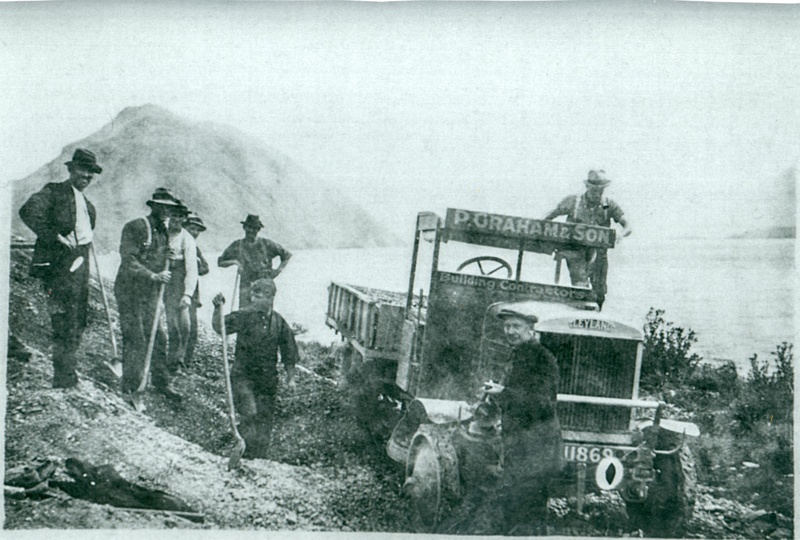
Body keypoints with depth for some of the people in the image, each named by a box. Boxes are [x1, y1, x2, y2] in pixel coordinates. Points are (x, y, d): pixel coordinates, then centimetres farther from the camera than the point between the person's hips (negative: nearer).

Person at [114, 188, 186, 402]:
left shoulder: (164, 232, 11)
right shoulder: (135, 228, -12)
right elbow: (128, 261, -19)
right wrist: (153, 276, -25)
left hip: (151, 293, 7)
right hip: (130, 290, -7)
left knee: (158, 337, 8)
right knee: (135, 338, -7)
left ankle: (161, 382, 19)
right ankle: (130, 386, 2)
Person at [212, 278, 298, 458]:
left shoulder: (279, 322, 2)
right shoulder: (244, 316, -6)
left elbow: (288, 353, 10)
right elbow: (219, 327, -17)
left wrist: (290, 377, 10)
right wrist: (218, 309, -35)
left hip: (267, 378, 3)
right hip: (243, 375, -3)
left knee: (264, 418, 7)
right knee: (248, 413, -17)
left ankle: (258, 457, 19)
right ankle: (245, 448, -1)